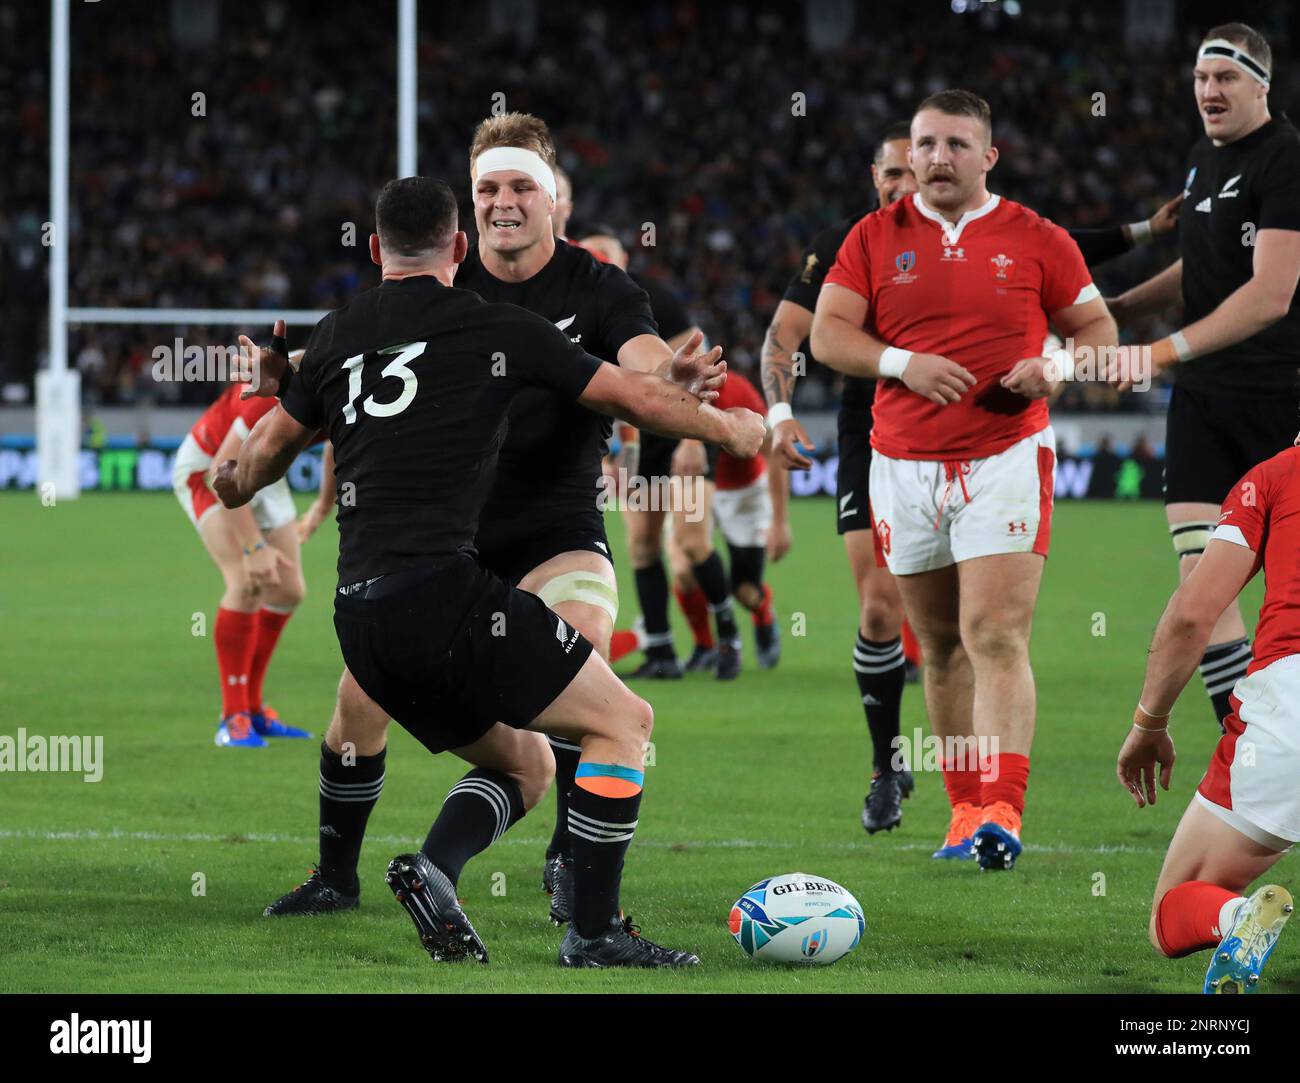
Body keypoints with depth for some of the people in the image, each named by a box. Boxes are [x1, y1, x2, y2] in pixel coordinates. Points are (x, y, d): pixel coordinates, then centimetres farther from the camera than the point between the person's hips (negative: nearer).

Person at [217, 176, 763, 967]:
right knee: (623, 722, 5)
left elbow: (270, 449, 30)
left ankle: (433, 868, -6)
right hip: (445, 590, -6)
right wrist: (732, 429, 29)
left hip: (359, 618, 6)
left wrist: (235, 483, 54)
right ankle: (594, 931, -3)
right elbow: (635, 398, 11)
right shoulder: (496, 328, 3)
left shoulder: (337, 336, 16)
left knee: (524, 763, 20)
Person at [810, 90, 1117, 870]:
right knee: (941, 646, 7)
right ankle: (966, 808, 13)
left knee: (997, 637, -15)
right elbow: (828, 333, 3)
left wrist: (1058, 369, -10)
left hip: (1006, 457, -3)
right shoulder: (876, 237, 8)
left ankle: (1002, 813, -22)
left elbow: (1098, 327, 11)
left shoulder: (1036, 240, 4)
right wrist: (901, 362, -14)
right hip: (906, 464, 3)